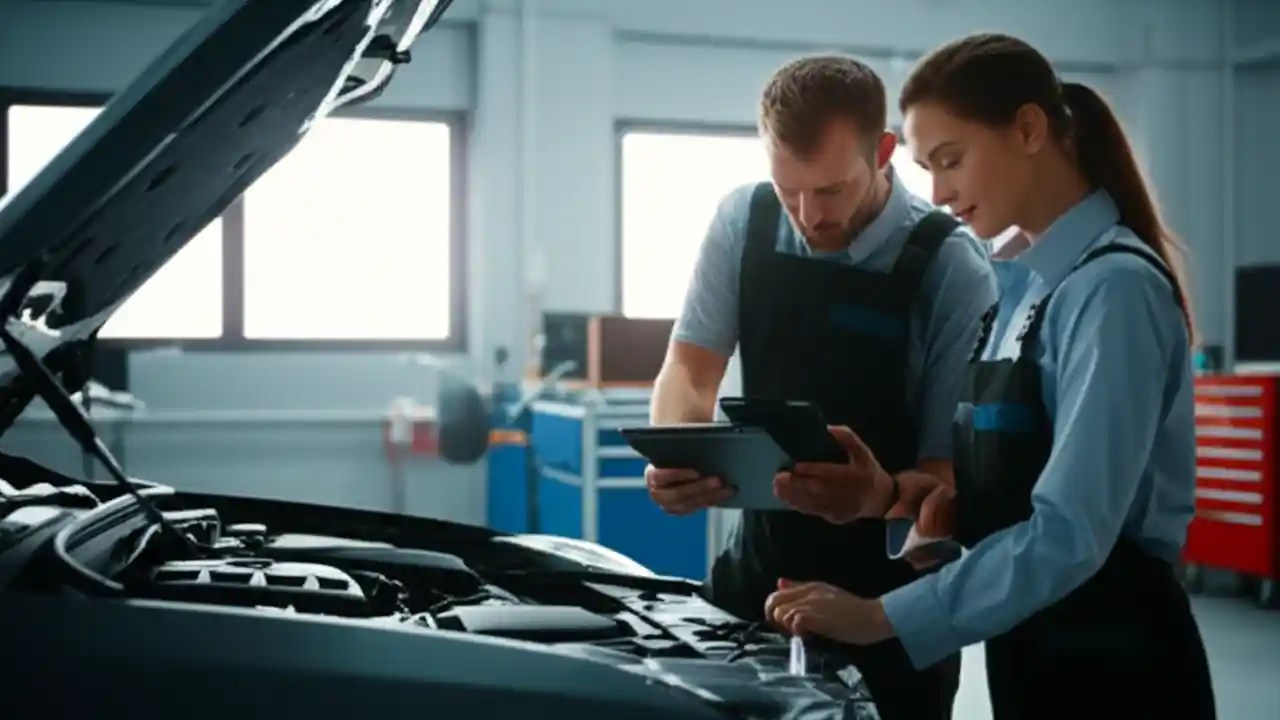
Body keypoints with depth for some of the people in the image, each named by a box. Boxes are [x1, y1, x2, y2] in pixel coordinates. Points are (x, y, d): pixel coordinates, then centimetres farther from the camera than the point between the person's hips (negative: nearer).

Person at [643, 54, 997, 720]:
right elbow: (689, 370, -4)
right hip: (760, 572, 3)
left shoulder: (952, 268, -16)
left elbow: (953, 468, -15)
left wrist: (882, 495, -38)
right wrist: (674, 460, -26)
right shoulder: (743, 222, -5)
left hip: (889, 597, -3)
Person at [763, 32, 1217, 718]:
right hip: (1029, 651, 8)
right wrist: (954, 496, -3)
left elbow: (1070, 532, -25)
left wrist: (884, 616, -24)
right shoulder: (1021, 285, 8)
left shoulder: (1111, 288, -18)